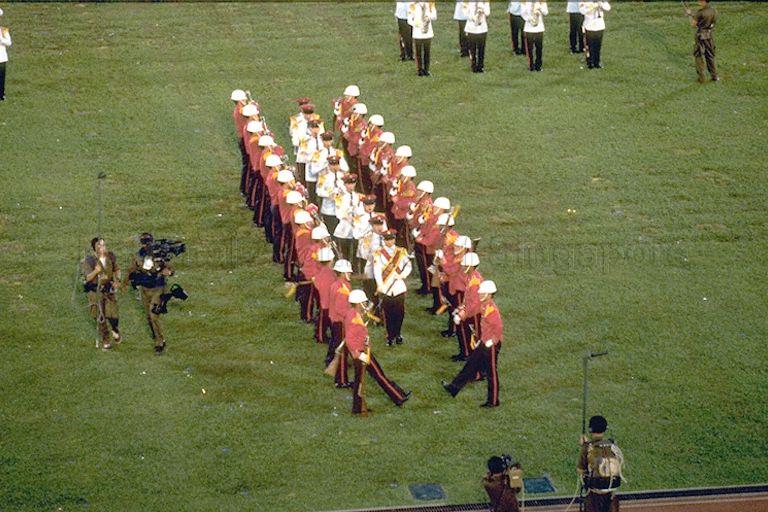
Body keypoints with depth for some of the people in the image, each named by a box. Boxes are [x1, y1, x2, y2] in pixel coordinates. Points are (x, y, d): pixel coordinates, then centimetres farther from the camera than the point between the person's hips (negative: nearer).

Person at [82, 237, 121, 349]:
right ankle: (105, 341, 22)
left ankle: (115, 330, 30)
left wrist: (117, 280, -3)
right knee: (100, 317, 4)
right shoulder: (89, 260, -15)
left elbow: (116, 269, 13)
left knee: (113, 315, -5)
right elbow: (87, 277, -20)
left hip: (108, 289, 2)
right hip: (95, 291, -2)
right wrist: (96, 271, -38)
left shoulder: (110, 256, -4)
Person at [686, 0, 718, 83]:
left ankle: (702, 78, 6)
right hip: (709, 36, 6)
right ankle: (714, 76, 22)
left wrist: (690, 15, 6)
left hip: (701, 36, -6)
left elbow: (693, 25, -11)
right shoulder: (713, 11, -1)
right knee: (710, 57, 18)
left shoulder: (700, 12, -20)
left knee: (699, 57, 6)